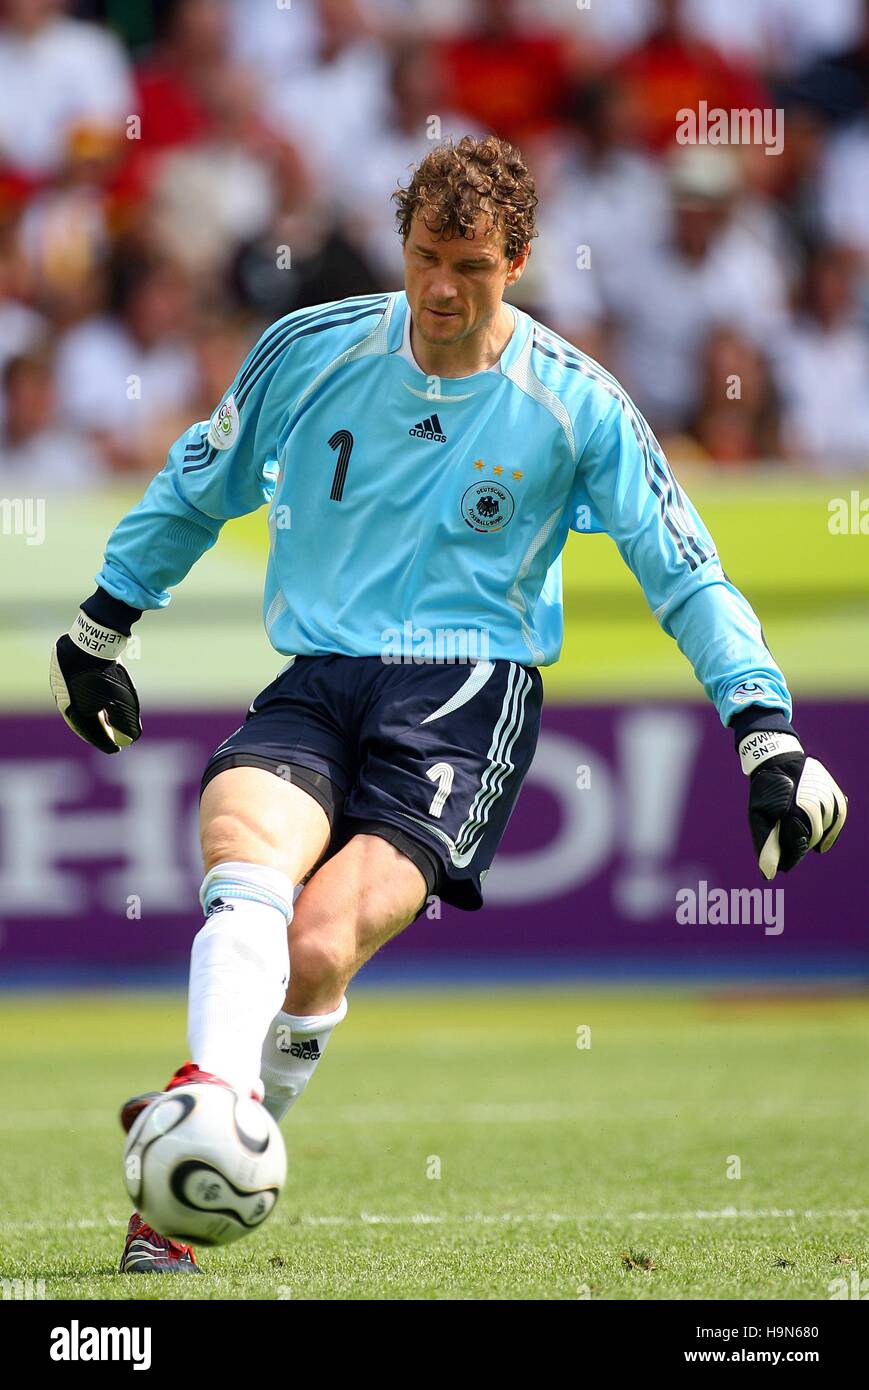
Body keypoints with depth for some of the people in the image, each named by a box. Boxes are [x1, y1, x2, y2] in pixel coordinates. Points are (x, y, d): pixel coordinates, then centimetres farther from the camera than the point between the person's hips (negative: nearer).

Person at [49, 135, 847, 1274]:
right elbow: (197, 487, 22)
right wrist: (100, 630, 28)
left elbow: (690, 579, 4)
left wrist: (767, 739, -5)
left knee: (319, 945, -23)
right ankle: (213, 1095, -52)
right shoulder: (311, 350, 5)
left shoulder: (577, 408, 0)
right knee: (243, 843, -32)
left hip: (469, 693, -2)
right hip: (316, 678, 3)